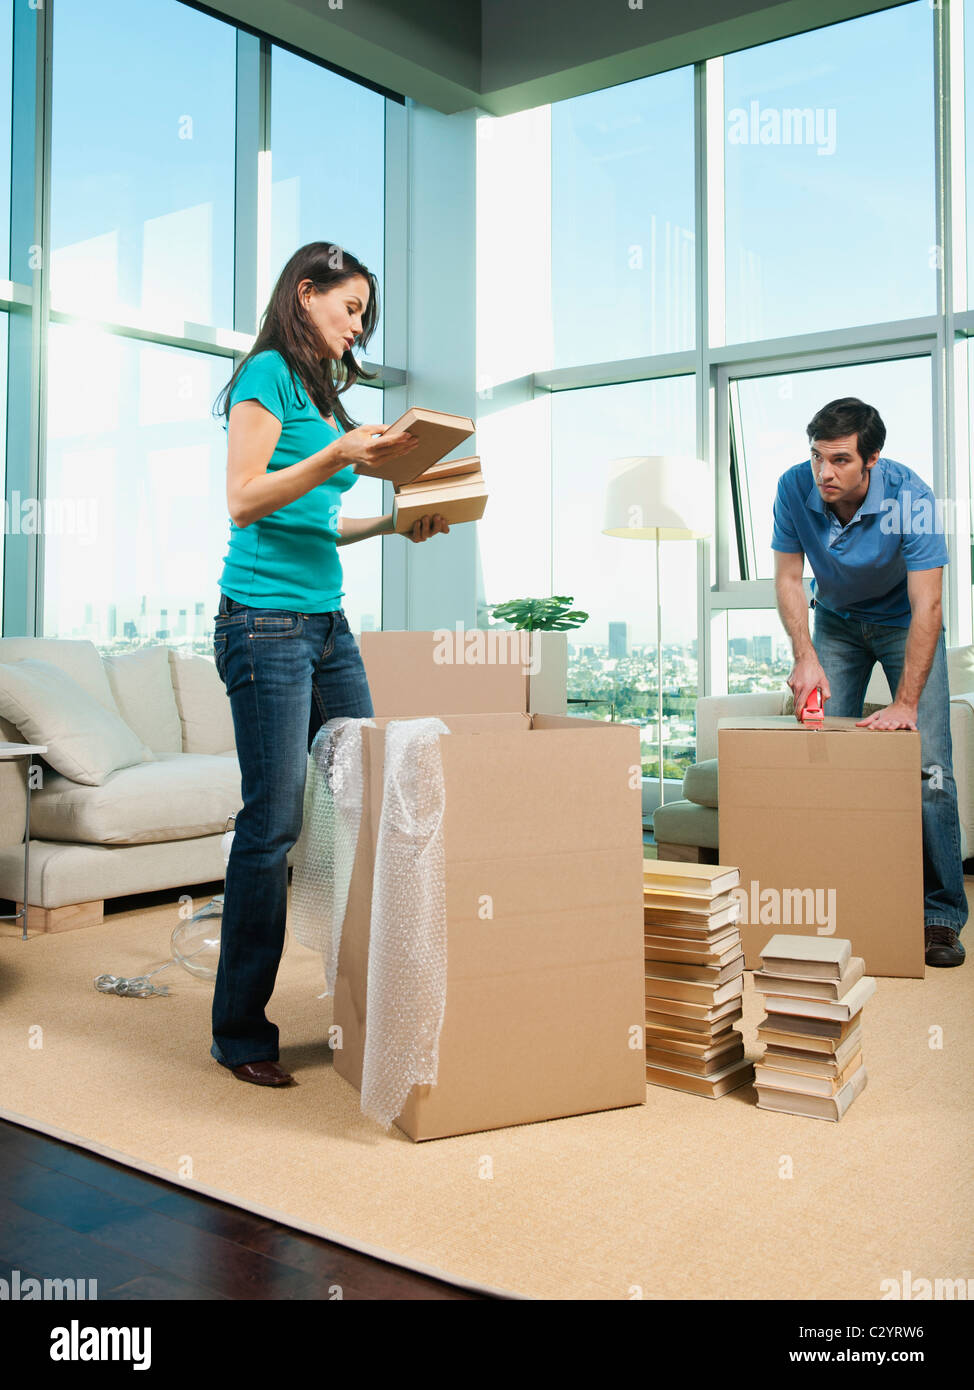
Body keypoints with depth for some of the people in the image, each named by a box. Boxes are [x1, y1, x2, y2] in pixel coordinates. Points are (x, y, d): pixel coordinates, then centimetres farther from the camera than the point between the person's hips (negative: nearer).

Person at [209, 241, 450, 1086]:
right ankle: (240, 1033, 7)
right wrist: (338, 456, -21)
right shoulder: (268, 374, -2)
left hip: (328, 622, 9)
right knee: (273, 825, -6)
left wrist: (391, 525, 11)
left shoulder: (324, 390, 21)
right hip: (266, 622, -9)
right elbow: (246, 502, -12)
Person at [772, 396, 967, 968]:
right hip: (836, 621, 3)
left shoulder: (910, 498, -31)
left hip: (903, 622, -3)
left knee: (927, 762, -13)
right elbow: (788, 578, -11)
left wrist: (905, 704, -38)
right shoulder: (795, 488, -21)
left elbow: (926, 607, -32)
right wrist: (806, 657, -25)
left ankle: (941, 914, -6)